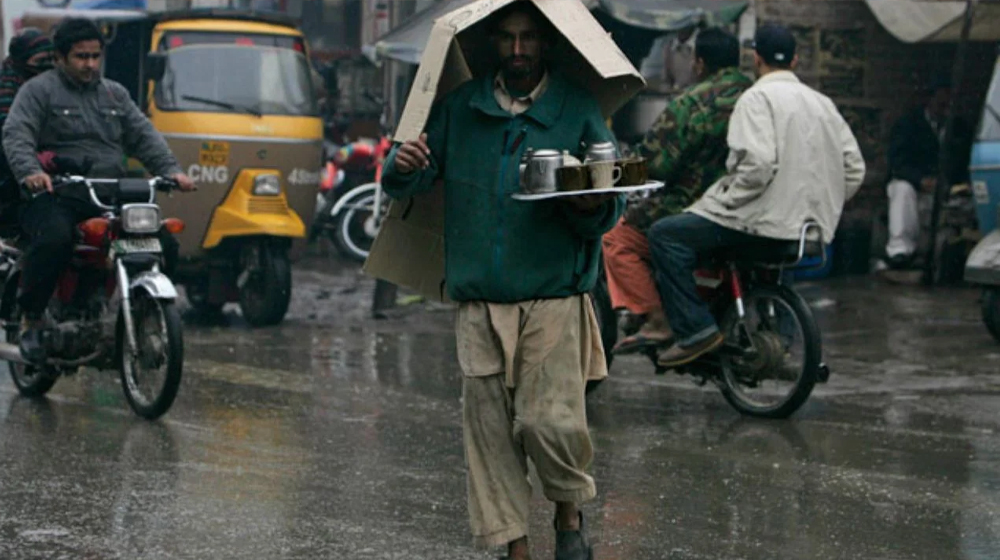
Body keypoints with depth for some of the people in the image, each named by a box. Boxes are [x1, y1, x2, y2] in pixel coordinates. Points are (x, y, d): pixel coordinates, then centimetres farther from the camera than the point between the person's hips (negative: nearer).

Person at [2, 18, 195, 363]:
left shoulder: (115, 94, 23)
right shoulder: (39, 90, 6)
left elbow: (144, 136, 15)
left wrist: (171, 170, -4)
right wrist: (30, 171, -29)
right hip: (55, 196, -5)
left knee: (164, 244, -12)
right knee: (54, 239, -37)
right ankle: (31, 321, -20)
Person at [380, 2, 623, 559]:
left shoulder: (579, 109, 3)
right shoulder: (461, 107, 10)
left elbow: (614, 200, 4)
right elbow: (404, 186, 13)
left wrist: (593, 205, -20)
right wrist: (403, 166, -12)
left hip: (554, 299, -3)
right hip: (479, 303, 3)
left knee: (550, 420, -11)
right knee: (489, 428, 3)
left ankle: (571, 509, 18)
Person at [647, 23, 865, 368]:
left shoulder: (758, 98, -8)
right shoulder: (821, 102, 16)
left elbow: (758, 164, -23)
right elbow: (854, 168, 13)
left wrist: (725, 199, -11)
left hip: (769, 222, -9)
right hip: (814, 226, 9)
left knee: (666, 236, -6)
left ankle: (695, 330, -14)